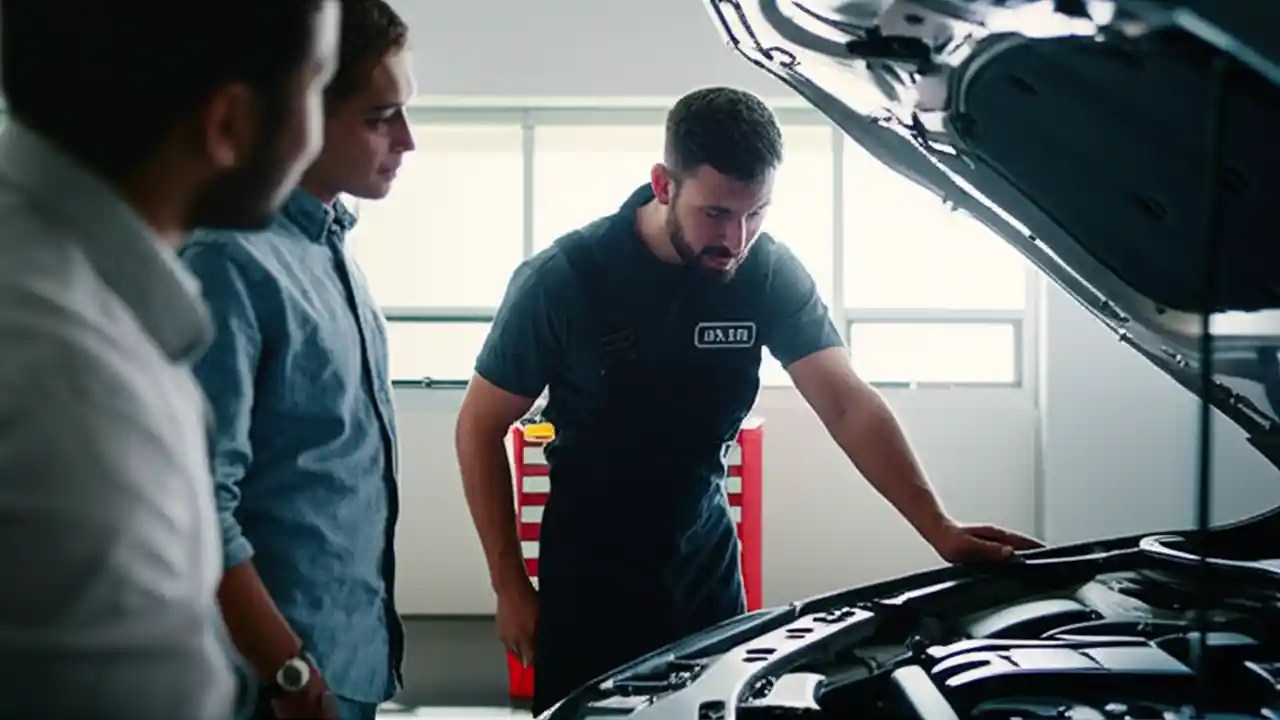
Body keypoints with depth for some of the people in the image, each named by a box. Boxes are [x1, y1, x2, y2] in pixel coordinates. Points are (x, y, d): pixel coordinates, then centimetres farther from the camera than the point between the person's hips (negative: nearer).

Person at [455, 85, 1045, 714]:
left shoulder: (771, 274, -12)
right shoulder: (564, 280, -19)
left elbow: (847, 403, -14)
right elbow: (480, 428, -10)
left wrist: (939, 529, -27)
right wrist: (509, 586, -11)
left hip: (707, 567, 3)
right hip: (590, 577, -3)